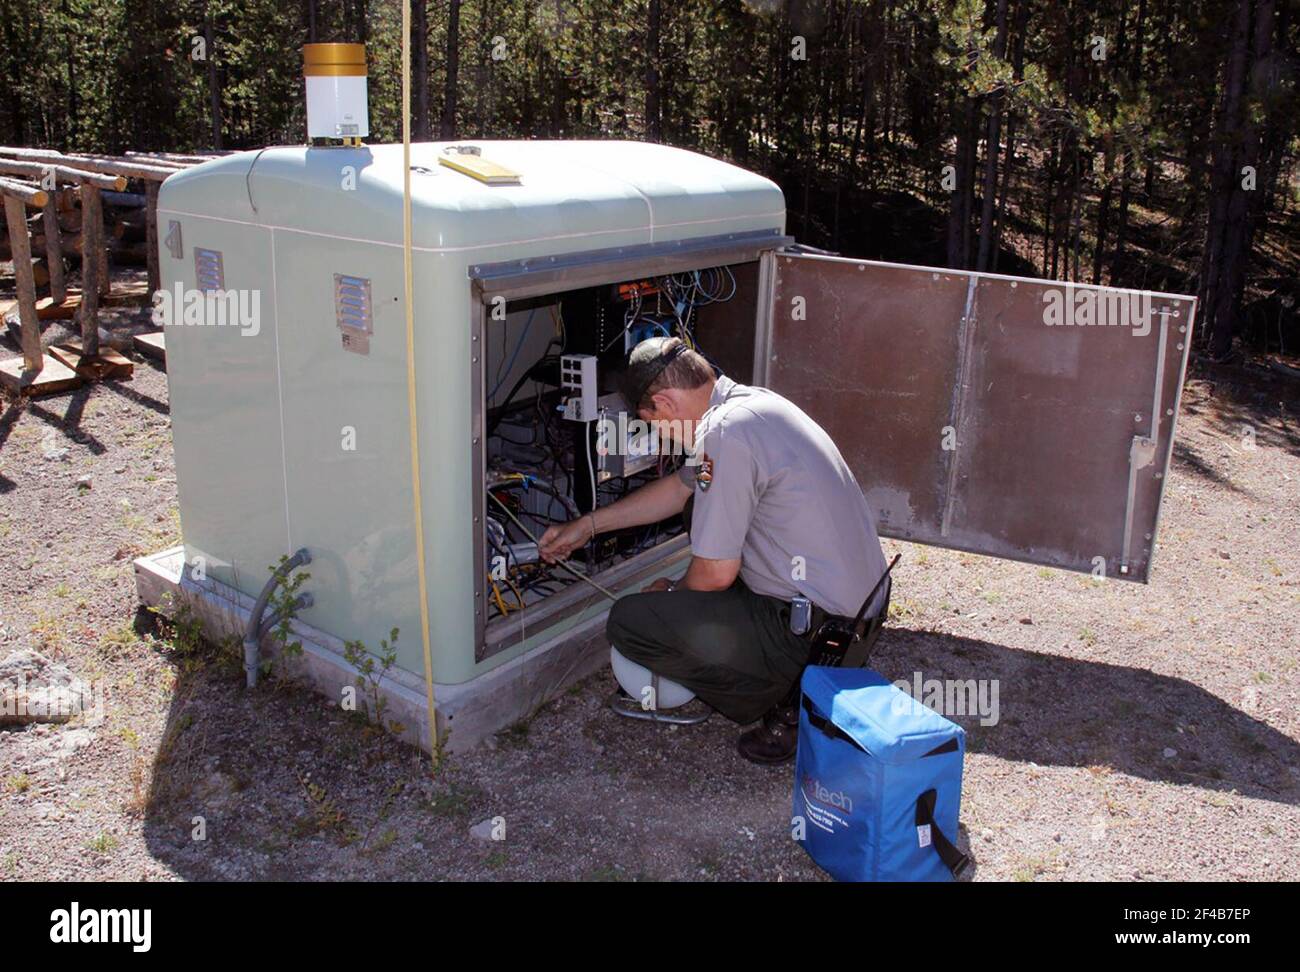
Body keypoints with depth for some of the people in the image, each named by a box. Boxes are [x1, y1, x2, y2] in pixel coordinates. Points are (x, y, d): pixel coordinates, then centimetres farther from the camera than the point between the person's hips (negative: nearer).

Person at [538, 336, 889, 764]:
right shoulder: (754, 402, 9)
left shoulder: (725, 435, -21)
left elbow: (715, 574, -16)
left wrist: (671, 592, 7)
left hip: (818, 631, -10)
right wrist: (587, 525, 28)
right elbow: (682, 486, 23)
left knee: (629, 622, -7)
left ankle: (789, 709, 0)